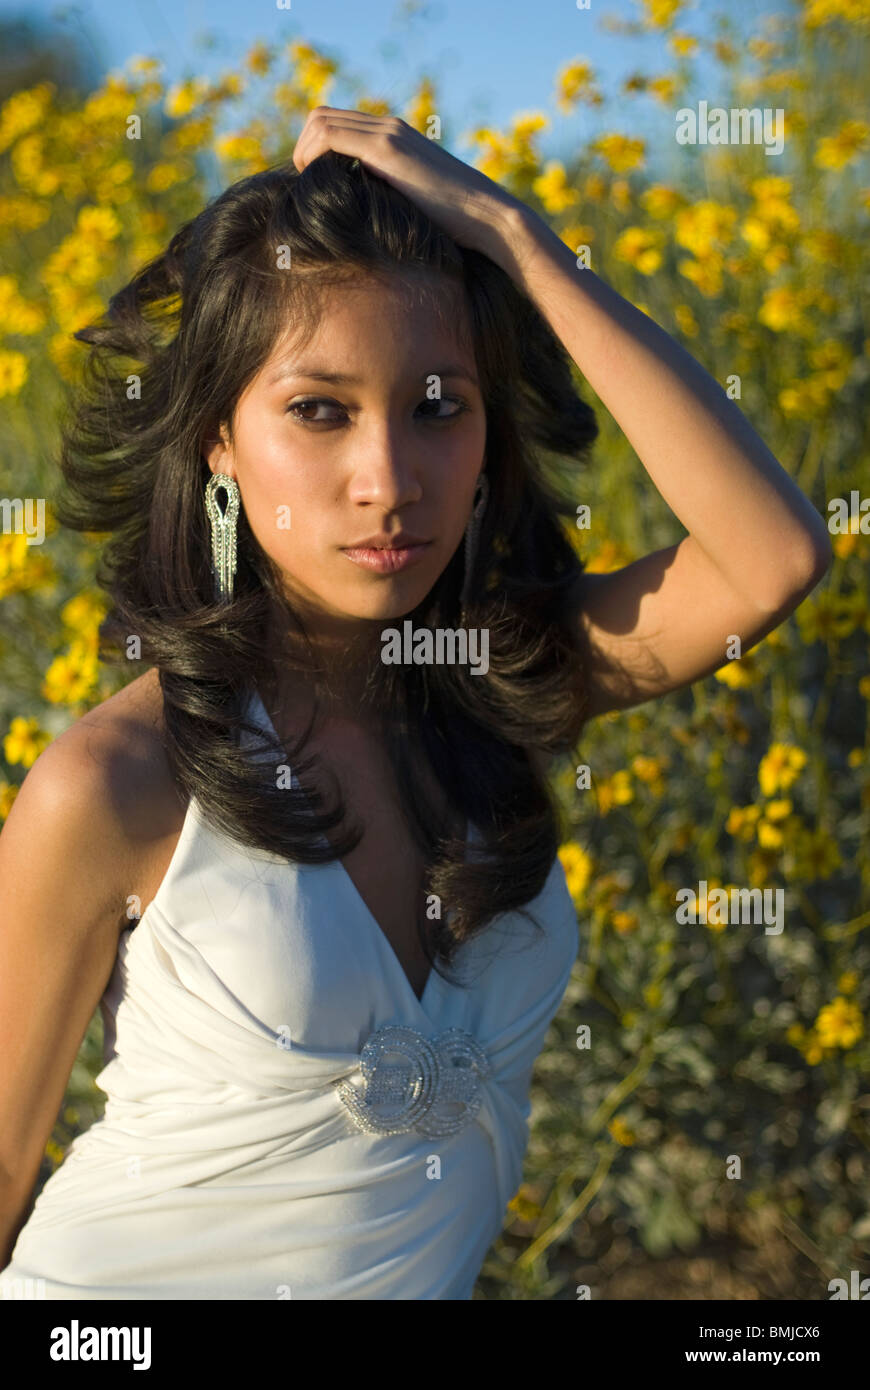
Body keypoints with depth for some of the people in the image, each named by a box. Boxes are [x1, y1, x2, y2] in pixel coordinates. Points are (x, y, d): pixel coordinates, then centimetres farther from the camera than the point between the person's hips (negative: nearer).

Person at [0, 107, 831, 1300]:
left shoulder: (506, 683, -6)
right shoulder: (115, 789, -18)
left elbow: (779, 555, -21)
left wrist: (513, 236, -21)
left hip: (432, 1279, 3)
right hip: (130, 1278, -3)